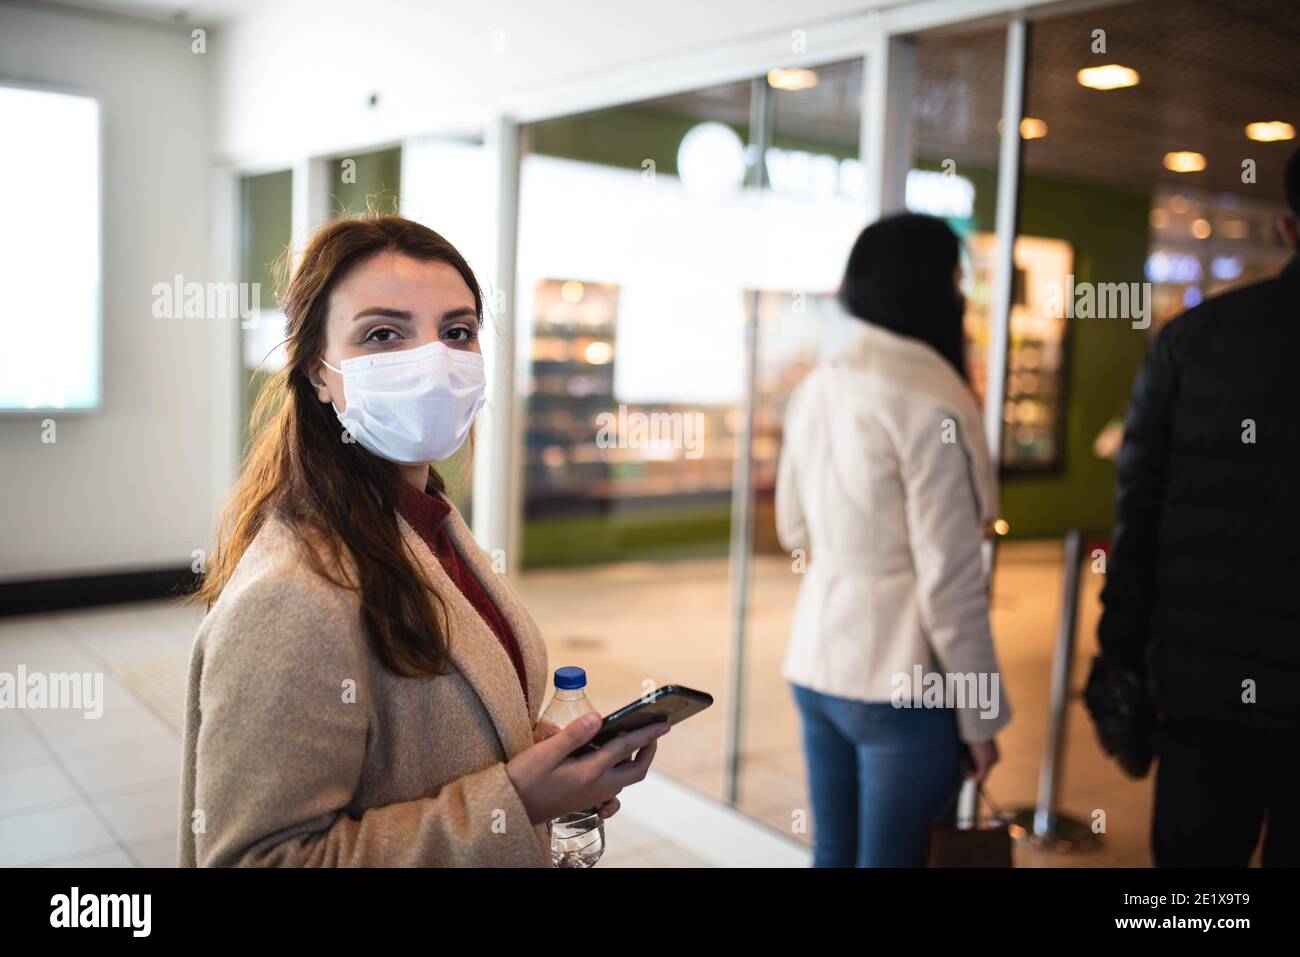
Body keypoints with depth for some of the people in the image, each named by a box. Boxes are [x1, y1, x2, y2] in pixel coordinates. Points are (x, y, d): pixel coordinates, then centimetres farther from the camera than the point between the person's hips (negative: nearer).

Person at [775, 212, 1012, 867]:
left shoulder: (817, 388, 5)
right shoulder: (929, 401, -16)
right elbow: (949, 580, -15)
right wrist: (980, 715, -6)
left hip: (814, 664, 7)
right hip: (899, 680, -7)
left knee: (832, 853, 18)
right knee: (887, 857, 8)